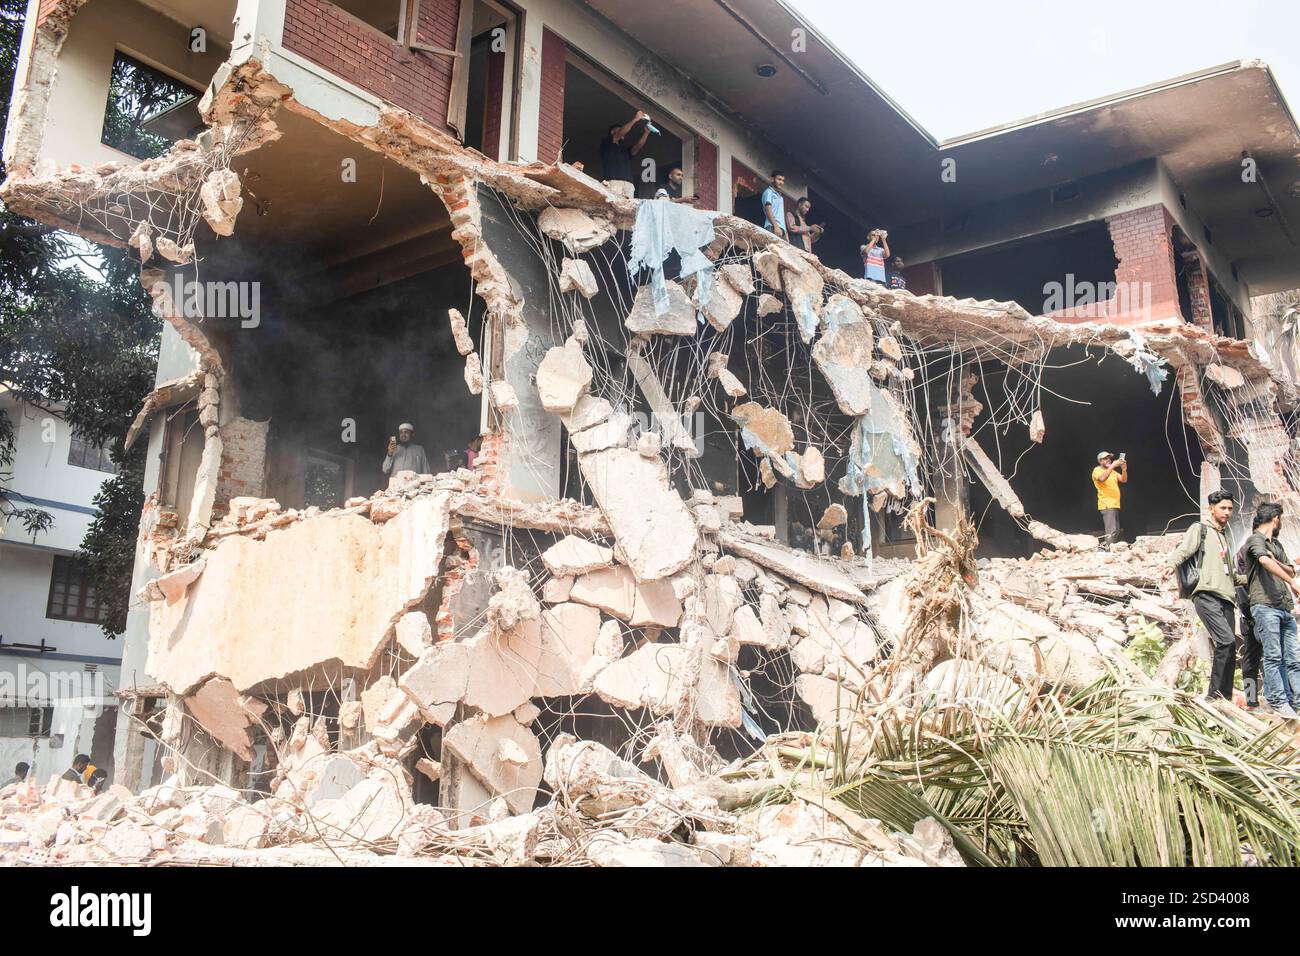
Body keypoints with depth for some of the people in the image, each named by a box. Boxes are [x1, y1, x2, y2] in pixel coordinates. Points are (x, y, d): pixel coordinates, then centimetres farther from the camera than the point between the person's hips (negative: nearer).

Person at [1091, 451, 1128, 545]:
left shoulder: (1113, 471, 20)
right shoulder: (1097, 470, -4)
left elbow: (1124, 480, 9)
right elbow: (1102, 478, -26)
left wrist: (1124, 469, -9)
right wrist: (1112, 466, -28)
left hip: (1115, 505, 9)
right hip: (1107, 505, -9)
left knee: (1116, 531, 10)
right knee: (1111, 531, -19)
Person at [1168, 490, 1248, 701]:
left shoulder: (1224, 537, 29)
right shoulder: (1199, 529, 8)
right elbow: (1182, 550, -10)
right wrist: (1172, 564, -30)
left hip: (1225, 599, 8)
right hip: (1206, 595, -8)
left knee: (1229, 651, 1)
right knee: (1227, 640, -22)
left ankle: (1225, 699, 6)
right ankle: (1214, 695, -18)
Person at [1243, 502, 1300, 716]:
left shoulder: (1276, 544, 25)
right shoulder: (1255, 539, 0)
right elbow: (1265, 562, -18)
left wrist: (1277, 562, 1)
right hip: (1265, 605, -8)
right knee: (1273, 656, -11)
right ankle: (1279, 703, -12)